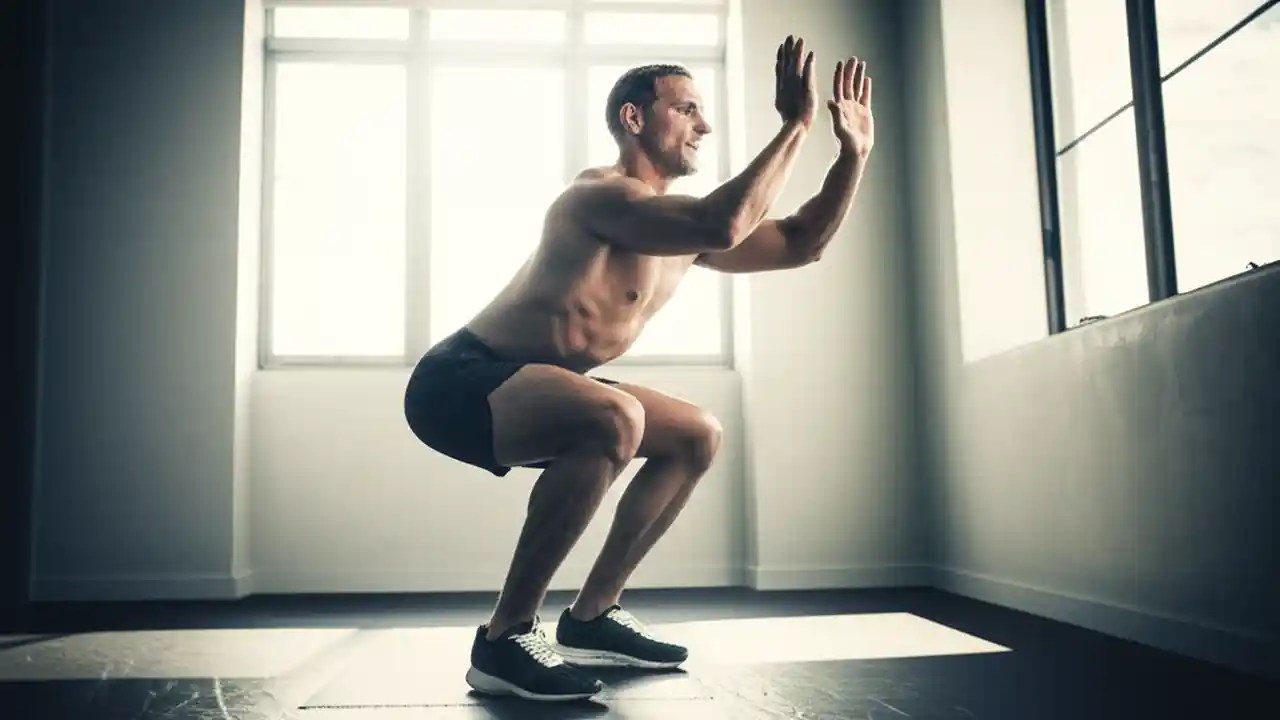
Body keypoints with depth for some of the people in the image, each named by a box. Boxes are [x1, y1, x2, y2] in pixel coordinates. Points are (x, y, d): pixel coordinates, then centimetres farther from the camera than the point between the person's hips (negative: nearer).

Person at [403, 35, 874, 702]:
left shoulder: (682, 229, 9)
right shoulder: (599, 195, -19)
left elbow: (802, 243, 13)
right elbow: (725, 225, -36)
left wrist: (853, 151, 4)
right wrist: (794, 123, -26)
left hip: (522, 390, 10)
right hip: (459, 382, -10)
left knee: (696, 436, 11)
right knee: (614, 419, -36)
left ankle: (591, 617, 13)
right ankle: (505, 639, -22)